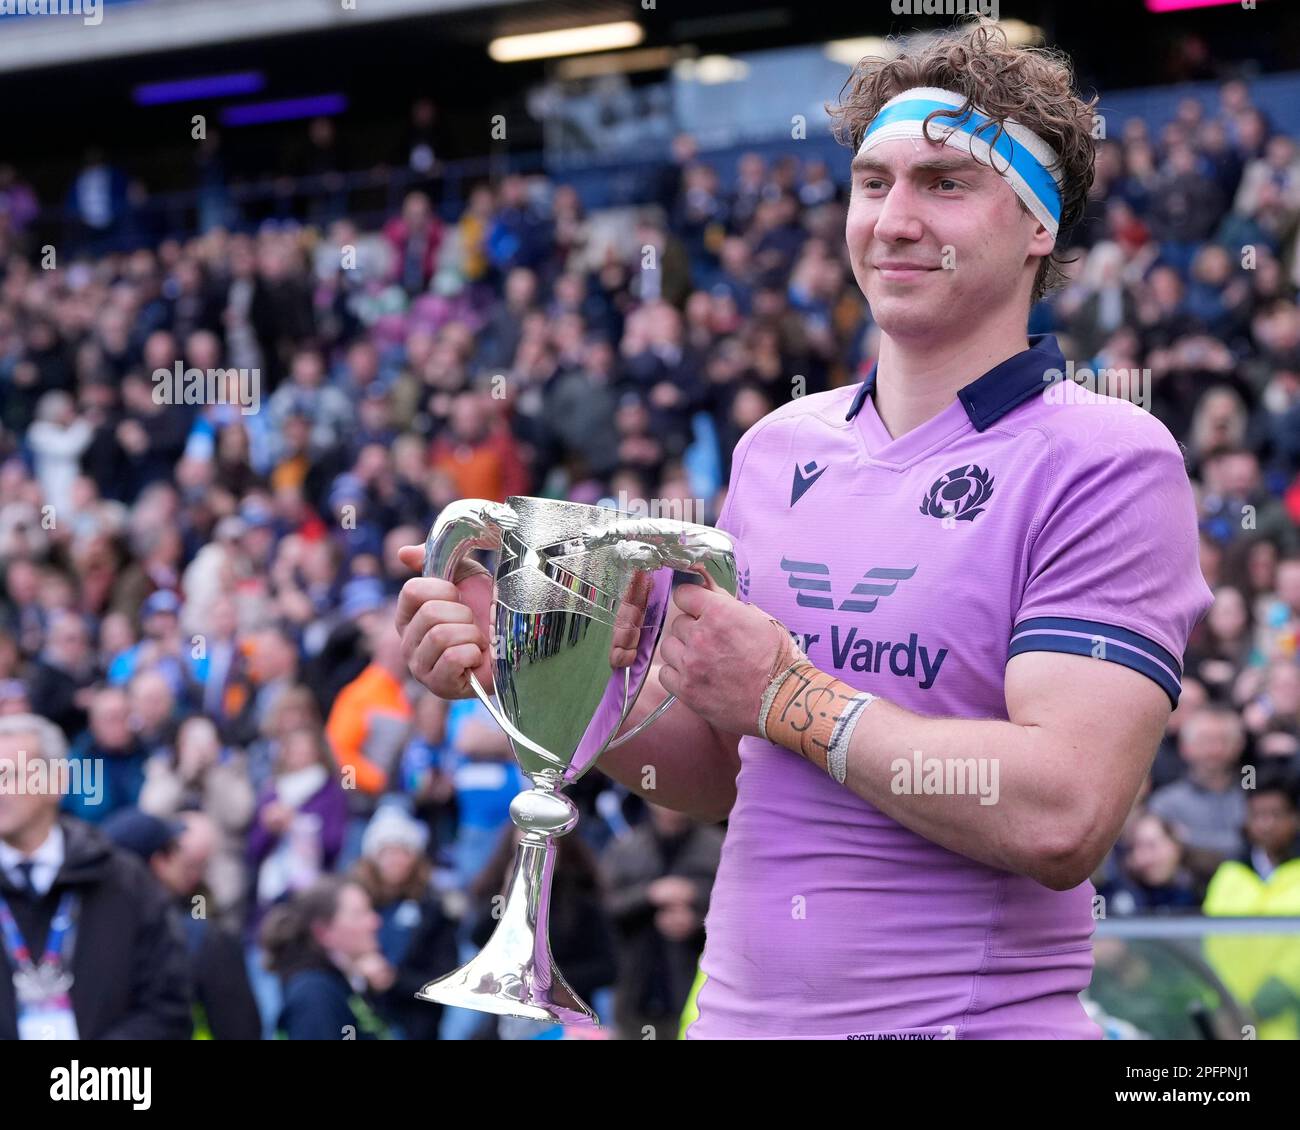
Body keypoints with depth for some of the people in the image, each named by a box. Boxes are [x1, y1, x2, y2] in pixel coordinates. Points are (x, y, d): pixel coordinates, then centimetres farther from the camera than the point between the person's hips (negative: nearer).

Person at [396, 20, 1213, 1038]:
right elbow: (716, 770, 12)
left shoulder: (1107, 462, -11)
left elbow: (1060, 820, -22)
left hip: (974, 1017, -5)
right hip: (735, 1010, 5)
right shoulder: (779, 446, 6)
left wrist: (788, 695, -14)